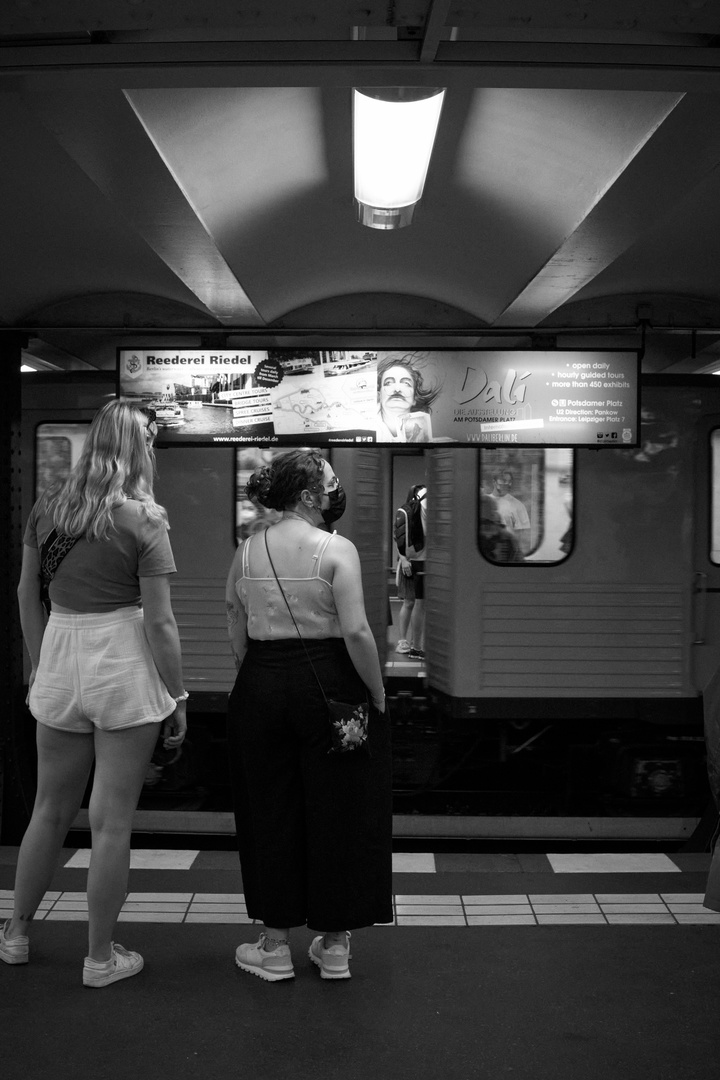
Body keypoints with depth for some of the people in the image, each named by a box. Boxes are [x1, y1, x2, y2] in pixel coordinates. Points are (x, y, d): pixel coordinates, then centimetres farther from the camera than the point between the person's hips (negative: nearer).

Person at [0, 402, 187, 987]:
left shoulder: (47, 508, 4)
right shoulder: (142, 519, -11)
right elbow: (159, 621, -11)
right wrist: (178, 699, -3)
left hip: (59, 665, 5)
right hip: (125, 669, -5)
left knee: (51, 809, 21)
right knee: (112, 822, 7)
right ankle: (101, 956, 20)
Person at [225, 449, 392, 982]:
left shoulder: (246, 551, 4)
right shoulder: (337, 549, -10)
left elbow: (236, 633, 9)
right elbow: (356, 631, -17)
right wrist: (377, 694, -7)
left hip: (260, 690, 4)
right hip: (329, 685, -3)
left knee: (271, 813, 14)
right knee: (336, 813, 10)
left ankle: (276, 945, 23)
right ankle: (334, 944, 21)